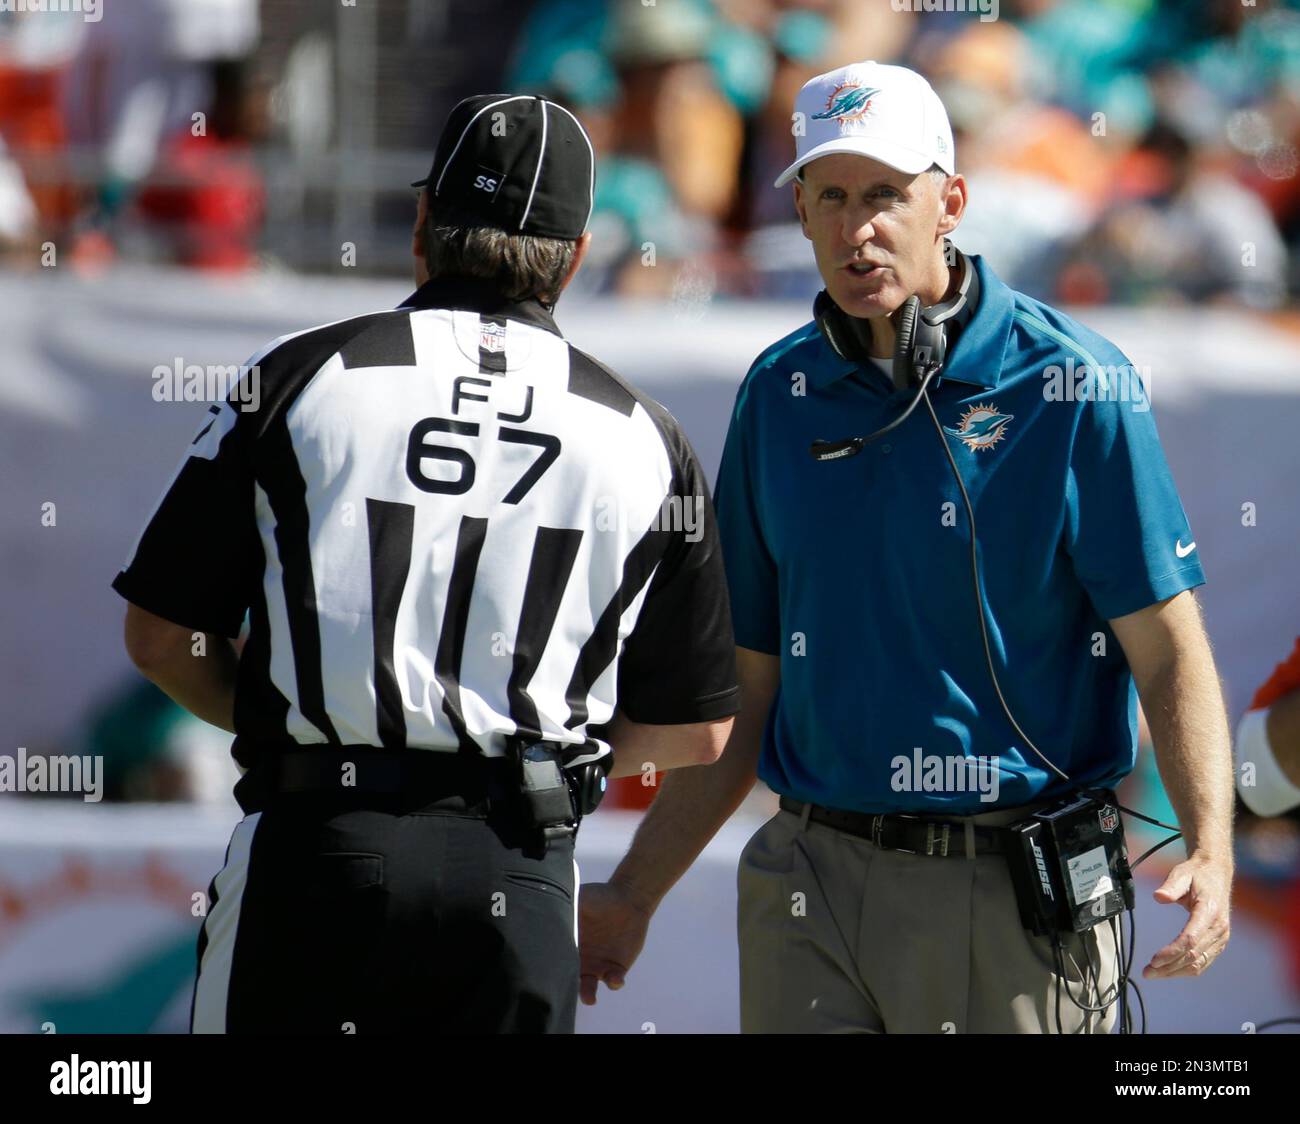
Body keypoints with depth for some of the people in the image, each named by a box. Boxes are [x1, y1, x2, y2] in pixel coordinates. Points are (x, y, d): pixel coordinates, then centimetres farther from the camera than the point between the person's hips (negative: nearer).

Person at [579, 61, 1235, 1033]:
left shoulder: (1074, 387, -6)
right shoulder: (779, 395, 8)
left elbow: (1170, 651, -8)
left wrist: (1211, 855, -23)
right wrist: (635, 893, 13)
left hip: (1014, 899, -4)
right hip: (812, 879, 4)